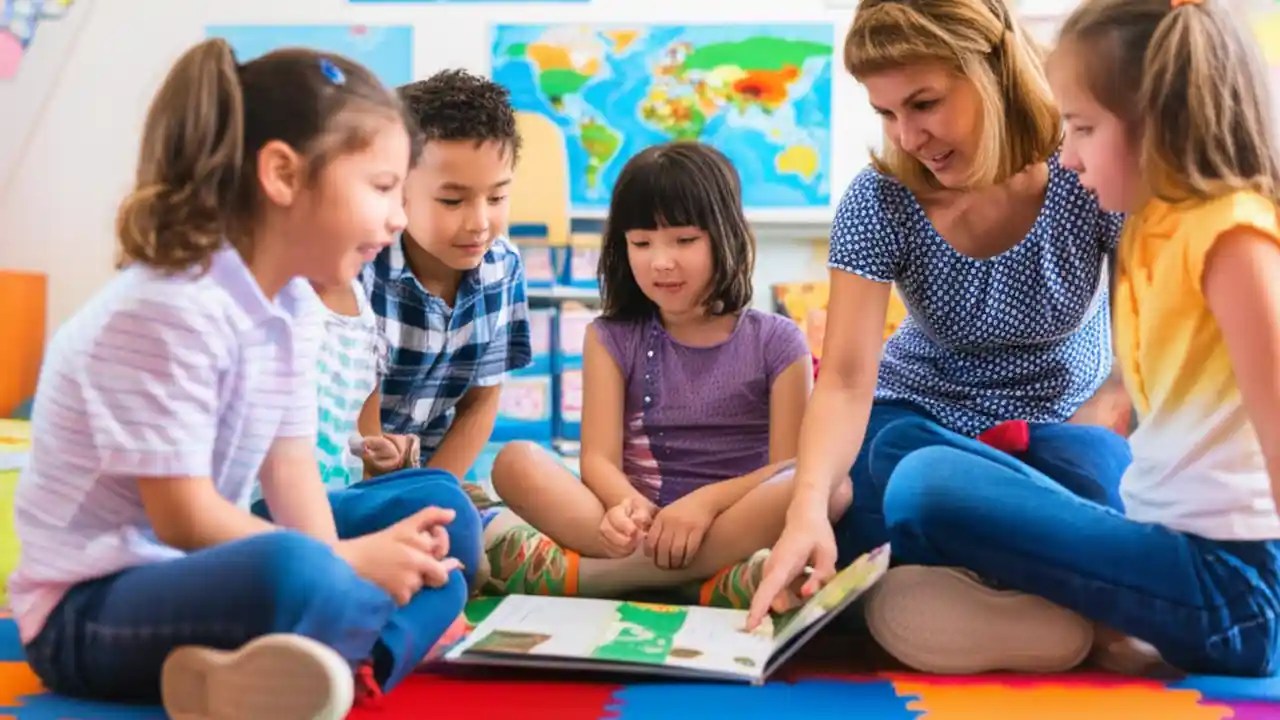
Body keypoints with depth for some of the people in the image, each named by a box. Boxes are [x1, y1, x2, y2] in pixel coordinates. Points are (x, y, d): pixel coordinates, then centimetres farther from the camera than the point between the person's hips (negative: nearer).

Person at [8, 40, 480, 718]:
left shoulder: (293, 300, 4)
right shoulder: (170, 308, -22)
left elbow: (289, 464, 1)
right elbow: (183, 517, -21)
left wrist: (338, 565, -17)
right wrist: (343, 566, -17)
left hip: (199, 566, 10)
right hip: (91, 607, -10)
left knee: (443, 514, 4)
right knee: (294, 575, -42)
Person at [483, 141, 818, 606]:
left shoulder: (776, 341, 6)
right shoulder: (613, 339, 9)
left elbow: (792, 467, -3)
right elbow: (598, 458, -3)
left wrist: (706, 501, -22)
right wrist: (625, 507, -27)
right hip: (644, 528, 1)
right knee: (517, 463, -21)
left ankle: (578, 570, -31)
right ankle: (715, 583, -35)